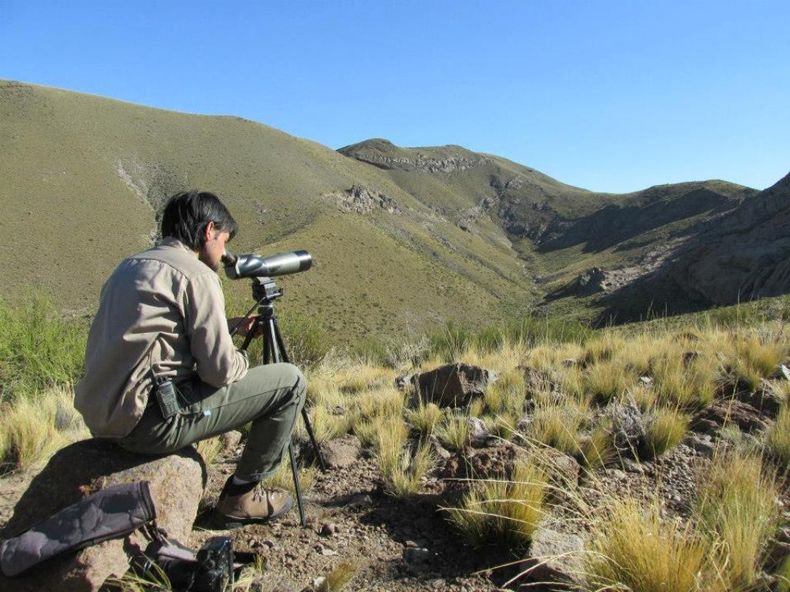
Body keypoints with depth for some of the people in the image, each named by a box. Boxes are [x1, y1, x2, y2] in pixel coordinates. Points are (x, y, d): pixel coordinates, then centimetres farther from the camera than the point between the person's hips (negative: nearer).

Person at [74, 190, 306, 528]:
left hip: (101, 418, 9)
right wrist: (241, 359, 9)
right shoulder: (197, 274, -10)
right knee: (290, 381, -2)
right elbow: (220, 371, -14)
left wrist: (229, 327, 25)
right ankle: (241, 496, 10)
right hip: (148, 422, -9)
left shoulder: (129, 266, 16)